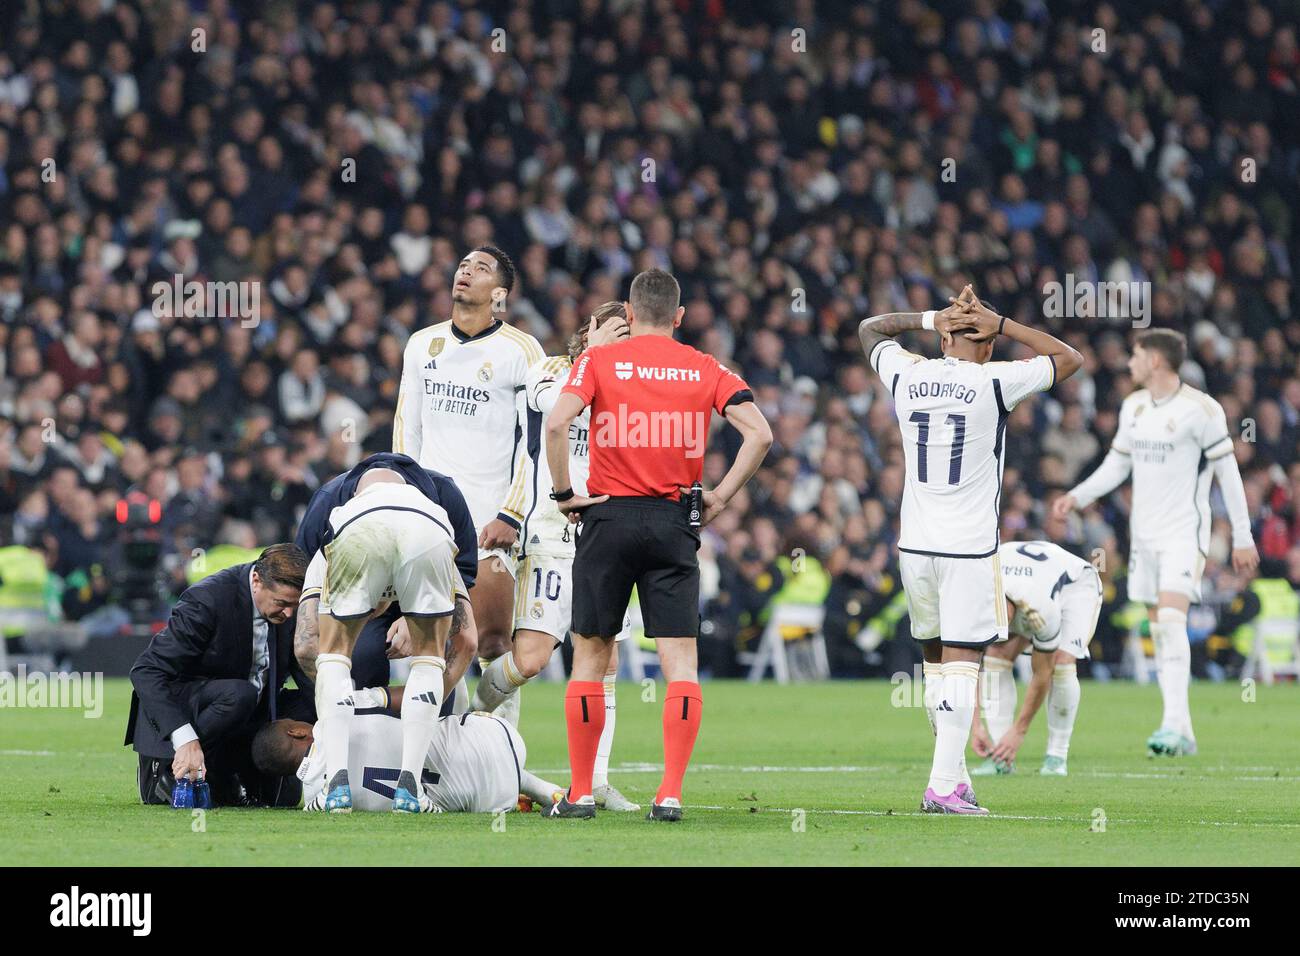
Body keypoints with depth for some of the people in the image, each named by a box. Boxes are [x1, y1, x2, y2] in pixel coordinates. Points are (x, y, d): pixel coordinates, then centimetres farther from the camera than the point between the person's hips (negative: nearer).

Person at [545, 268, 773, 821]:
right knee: (680, 663, 1)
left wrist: (564, 493, -4)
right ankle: (671, 792, -9)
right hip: (674, 525, 1)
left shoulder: (599, 360, 1)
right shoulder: (706, 369, 5)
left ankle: (580, 793, 11)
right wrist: (720, 498, 1)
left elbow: (556, 423, -14)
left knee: (590, 657, 9)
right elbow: (759, 434, -4)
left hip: (609, 515, -1)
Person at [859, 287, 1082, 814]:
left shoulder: (907, 376, 2)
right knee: (960, 665, -6)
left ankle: (955, 771, 20)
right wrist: (1001, 324, 3)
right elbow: (1071, 359, 5)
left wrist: (931, 318, 11)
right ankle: (943, 786, -15)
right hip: (969, 548, -4)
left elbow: (870, 329, 24)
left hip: (915, 545, 4)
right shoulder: (993, 382, -9)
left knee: (936, 660, 16)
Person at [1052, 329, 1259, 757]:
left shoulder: (1200, 410, -11)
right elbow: (1116, 465, 17)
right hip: (1144, 533, 7)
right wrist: (1077, 497, 2)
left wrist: (1242, 537, -7)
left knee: (1171, 621, -21)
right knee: (1159, 631, 5)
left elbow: (1228, 472, -7)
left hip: (1185, 532, -7)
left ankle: (1176, 724, -27)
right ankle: (1182, 736, 9)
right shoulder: (1133, 407, 10)